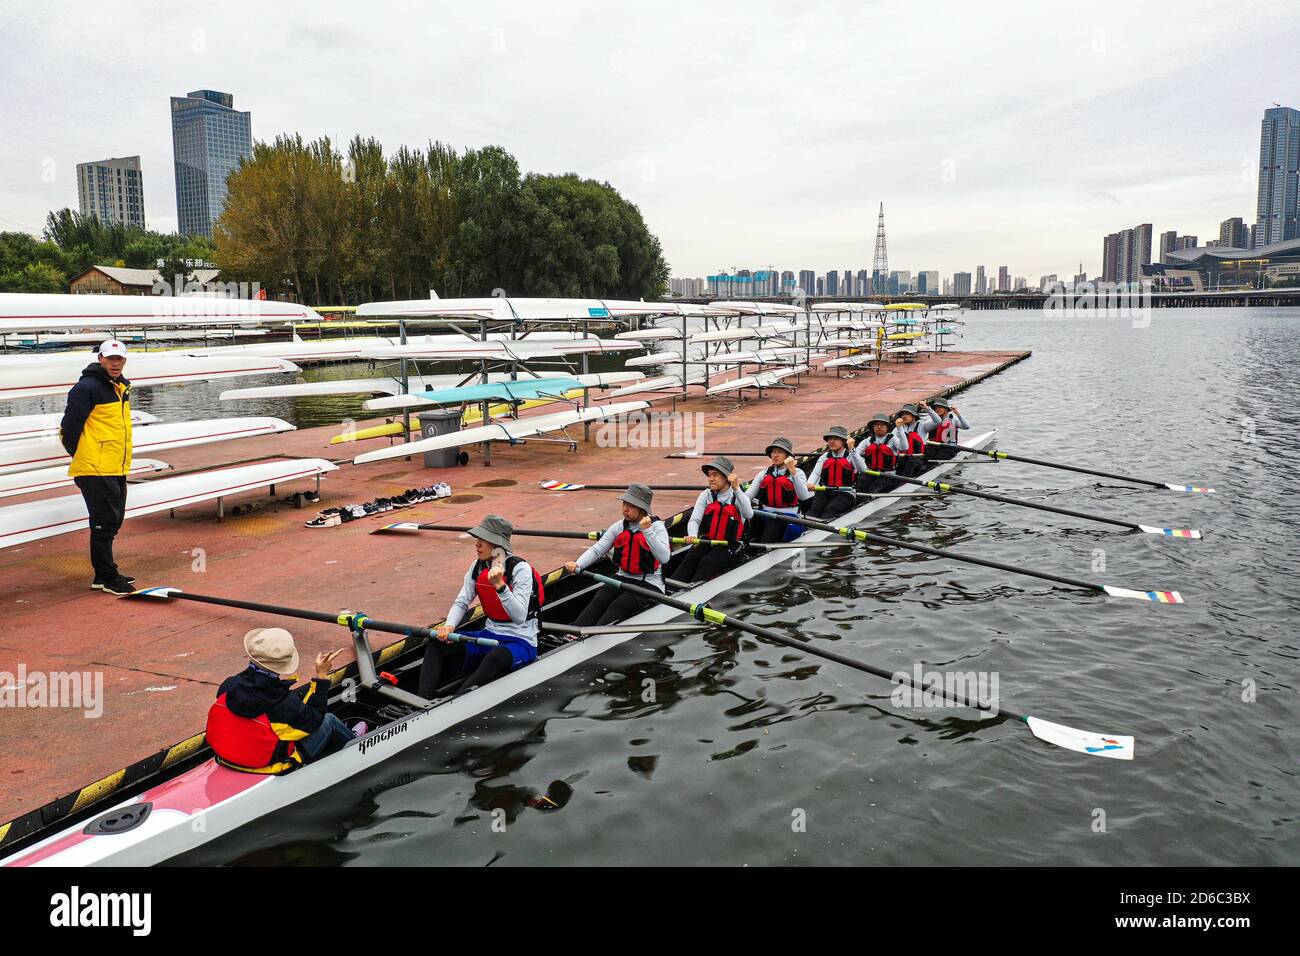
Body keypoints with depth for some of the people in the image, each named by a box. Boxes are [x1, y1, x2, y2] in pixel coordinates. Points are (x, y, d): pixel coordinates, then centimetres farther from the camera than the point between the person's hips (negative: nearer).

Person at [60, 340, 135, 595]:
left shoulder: (122, 387, 15)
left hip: (117, 470, 9)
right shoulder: (87, 387, -13)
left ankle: (105, 573, 25)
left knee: (113, 522, 15)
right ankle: (106, 577, 3)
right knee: (104, 523, -5)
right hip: (96, 470, -9)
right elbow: (69, 426, -15)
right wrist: (80, 457, -4)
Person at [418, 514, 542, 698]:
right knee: (436, 643, -12)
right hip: (490, 636, 7)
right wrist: (449, 625, -17)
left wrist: (500, 585, -36)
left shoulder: (520, 569, -17)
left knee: (495, 657, -40)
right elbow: (462, 602, 4)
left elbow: (519, 617, -25)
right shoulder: (478, 566, 3)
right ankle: (423, 701, -22)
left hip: (520, 641, -7)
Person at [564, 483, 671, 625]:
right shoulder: (619, 527, 7)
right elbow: (597, 550, 1)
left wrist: (647, 530, -28)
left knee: (617, 607, -28)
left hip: (648, 584, -4)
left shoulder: (656, 527, -7)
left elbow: (664, 558, -23)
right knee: (598, 601, -23)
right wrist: (577, 564, -17)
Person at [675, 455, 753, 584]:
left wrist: (736, 489, -28)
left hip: (731, 546, -3)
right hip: (707, 541, 3)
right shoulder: (706, 495, 7)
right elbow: (694, 519, -5)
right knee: (690, 558, -25)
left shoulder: (737, 496, -1)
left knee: (707, 562, -29)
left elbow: (749, 515, -22)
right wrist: (692, 536, -27)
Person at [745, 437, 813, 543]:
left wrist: (793, 471, -18)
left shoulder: (797, 473, 8)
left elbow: (803, 496, -13)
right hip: (765, 515, 3)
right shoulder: (764, 474, 18)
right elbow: (746, 496, 6)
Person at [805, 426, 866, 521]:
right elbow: (815, 473, 4)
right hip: (824, 492, 3)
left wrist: (851, 449, -21)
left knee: (830, 509, -31)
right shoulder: (825, 457, 18)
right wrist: (810, 484, -19)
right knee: (814, 507, -27)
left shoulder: (850, 456, 5)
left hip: (845, 494, -3)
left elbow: (863, 469, -15)